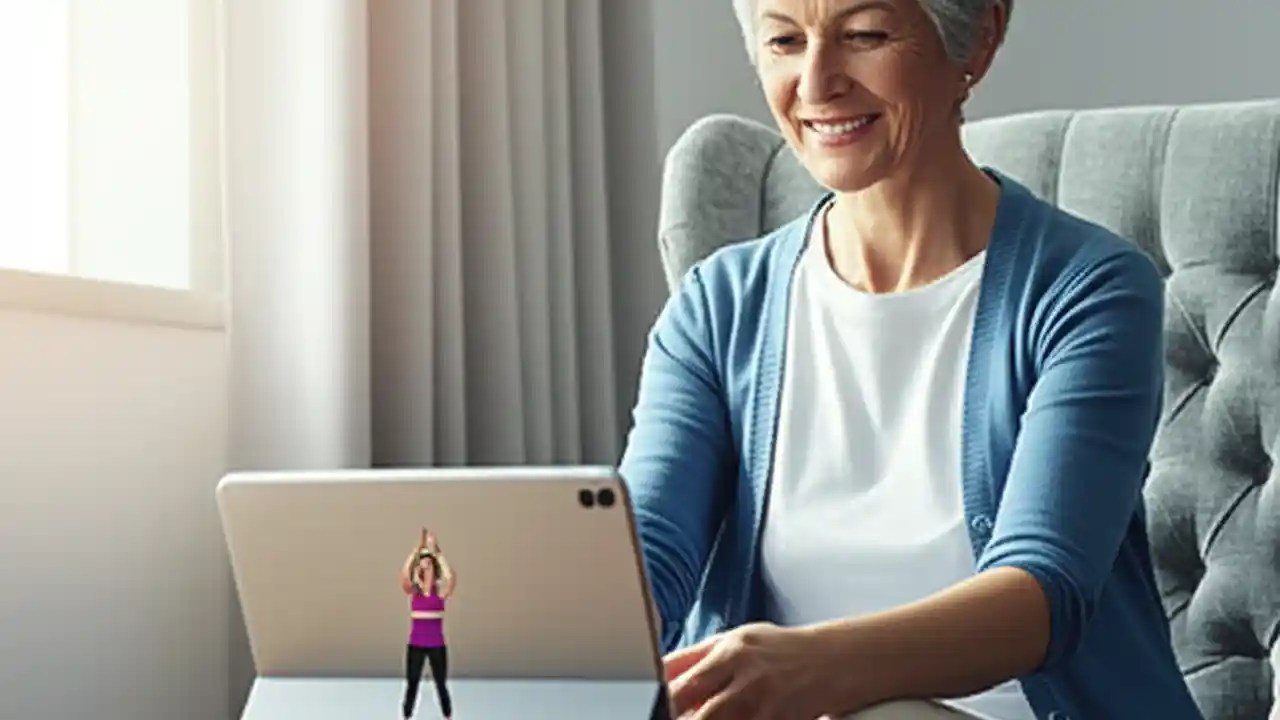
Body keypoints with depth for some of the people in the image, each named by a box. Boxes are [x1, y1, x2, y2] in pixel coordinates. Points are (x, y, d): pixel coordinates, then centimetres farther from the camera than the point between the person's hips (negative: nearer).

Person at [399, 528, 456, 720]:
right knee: (411, 685, 3)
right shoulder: (413, 591, -1)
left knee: (441, 685, 7)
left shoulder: (441, 592, -3)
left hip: (437, 645, -1)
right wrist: (418, 548, -22)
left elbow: (451, 577, -23)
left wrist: (436, 550, -22)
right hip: (416, 644, 1)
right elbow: (404, 574, -19)